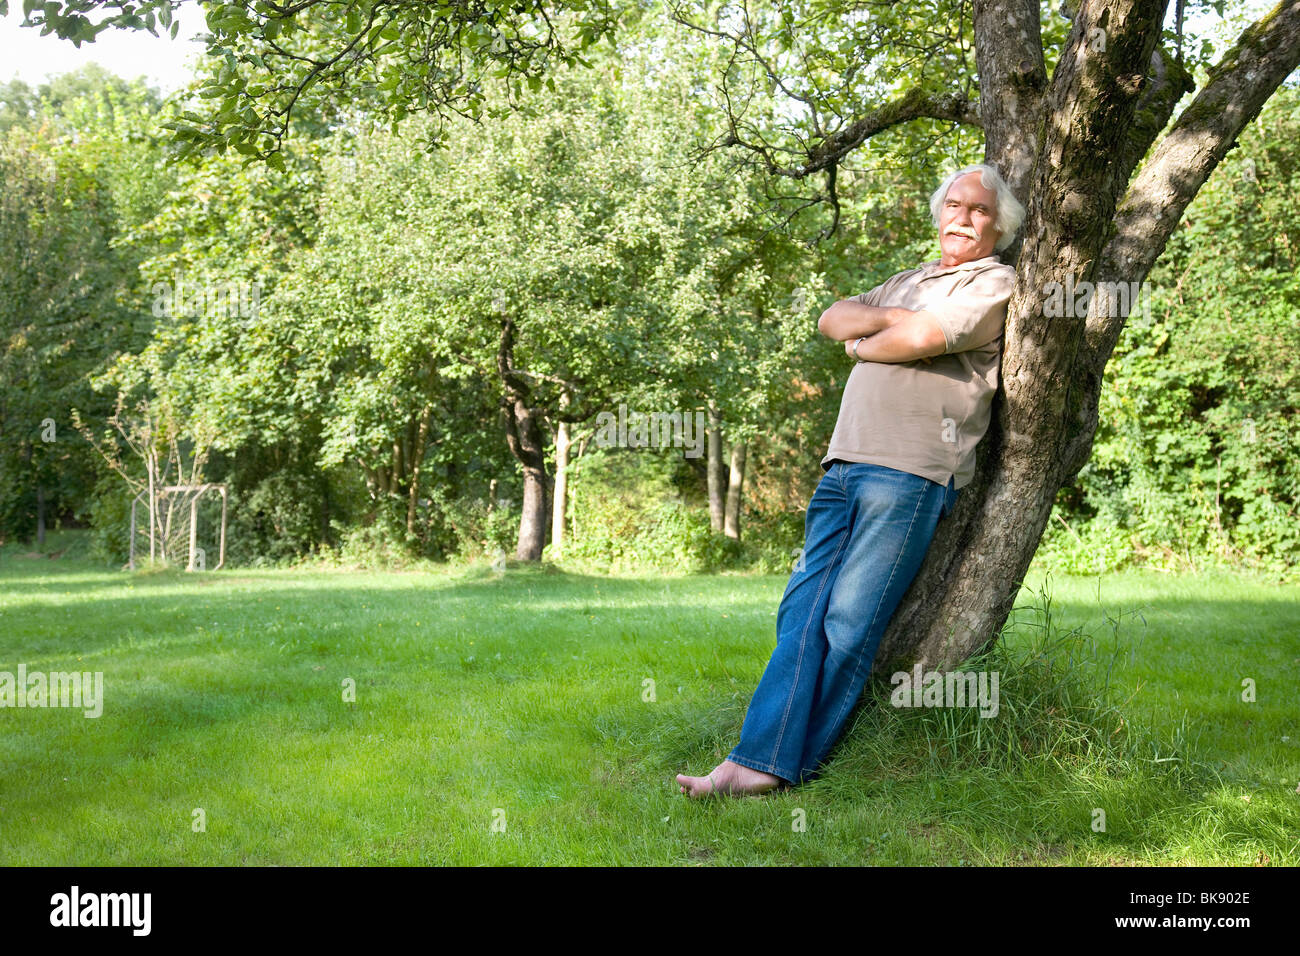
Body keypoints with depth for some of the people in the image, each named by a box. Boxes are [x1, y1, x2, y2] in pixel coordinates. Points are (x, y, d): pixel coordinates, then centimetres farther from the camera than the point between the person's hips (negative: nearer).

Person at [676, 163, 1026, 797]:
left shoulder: (996, 283, 6)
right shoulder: (909, 281, 29)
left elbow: (927, 335, -12)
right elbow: (831, 320, 18)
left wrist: (864, 344, 6)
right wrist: (886, 317, 0)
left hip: (911, 472, -7)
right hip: (845, 462, 7)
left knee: (849, 622, -10)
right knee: (802, 612, -4)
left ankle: (791, 764, -2)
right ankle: (759, 761, -8)